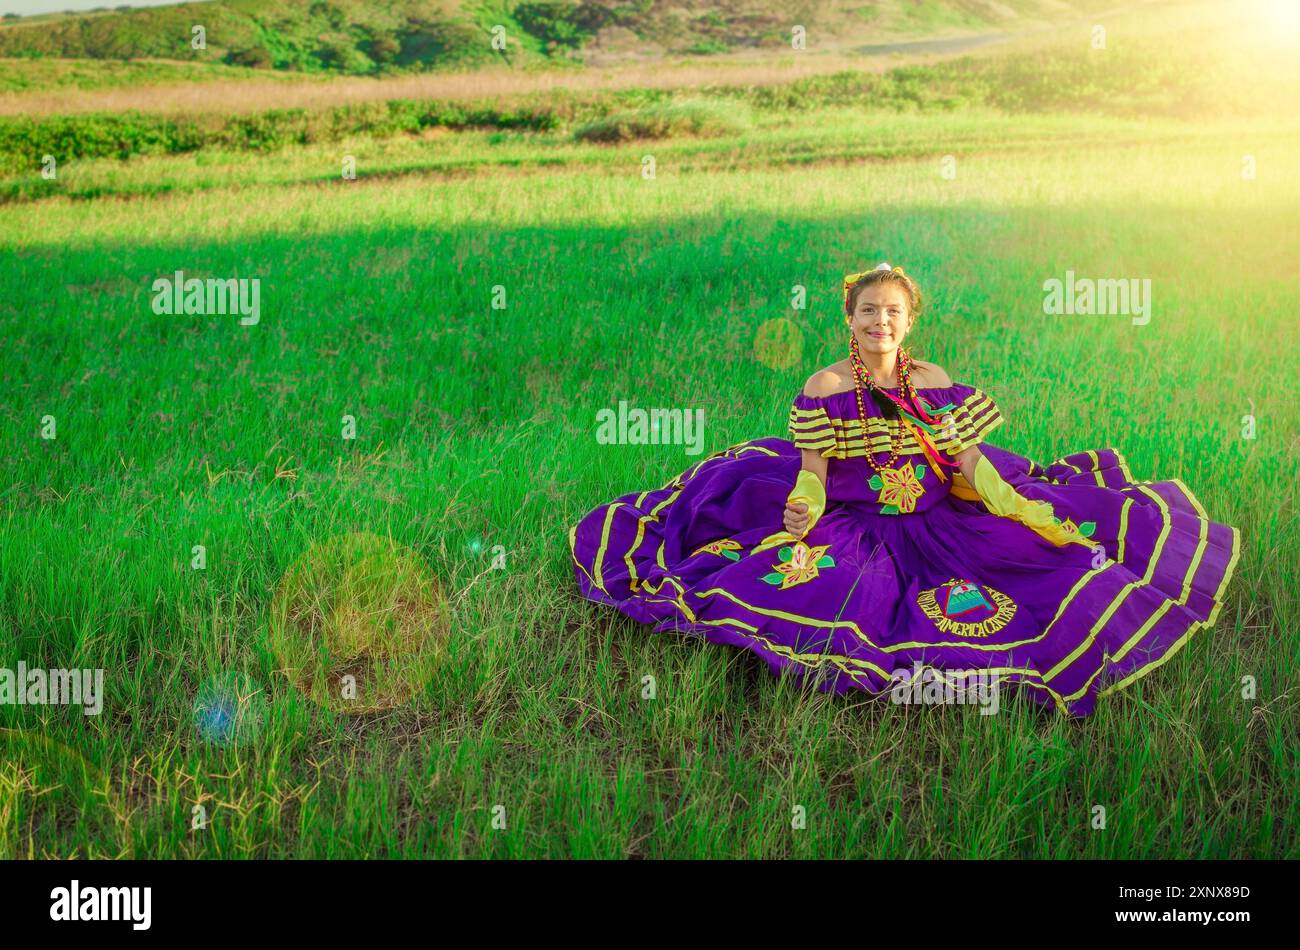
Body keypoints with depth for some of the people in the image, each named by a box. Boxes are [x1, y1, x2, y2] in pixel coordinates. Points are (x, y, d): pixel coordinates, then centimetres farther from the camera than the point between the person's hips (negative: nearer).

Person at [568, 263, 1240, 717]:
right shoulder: (826, 388, -3)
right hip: (852, 524, -3)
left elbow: (972, 462, 2)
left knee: (1048, 544, -10)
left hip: (940, 520, 3)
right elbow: (813, 469, -8)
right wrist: (806, 506, -31)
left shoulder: (935, 384, 4)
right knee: (799, 578, -33)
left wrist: (1023, 509, -12)